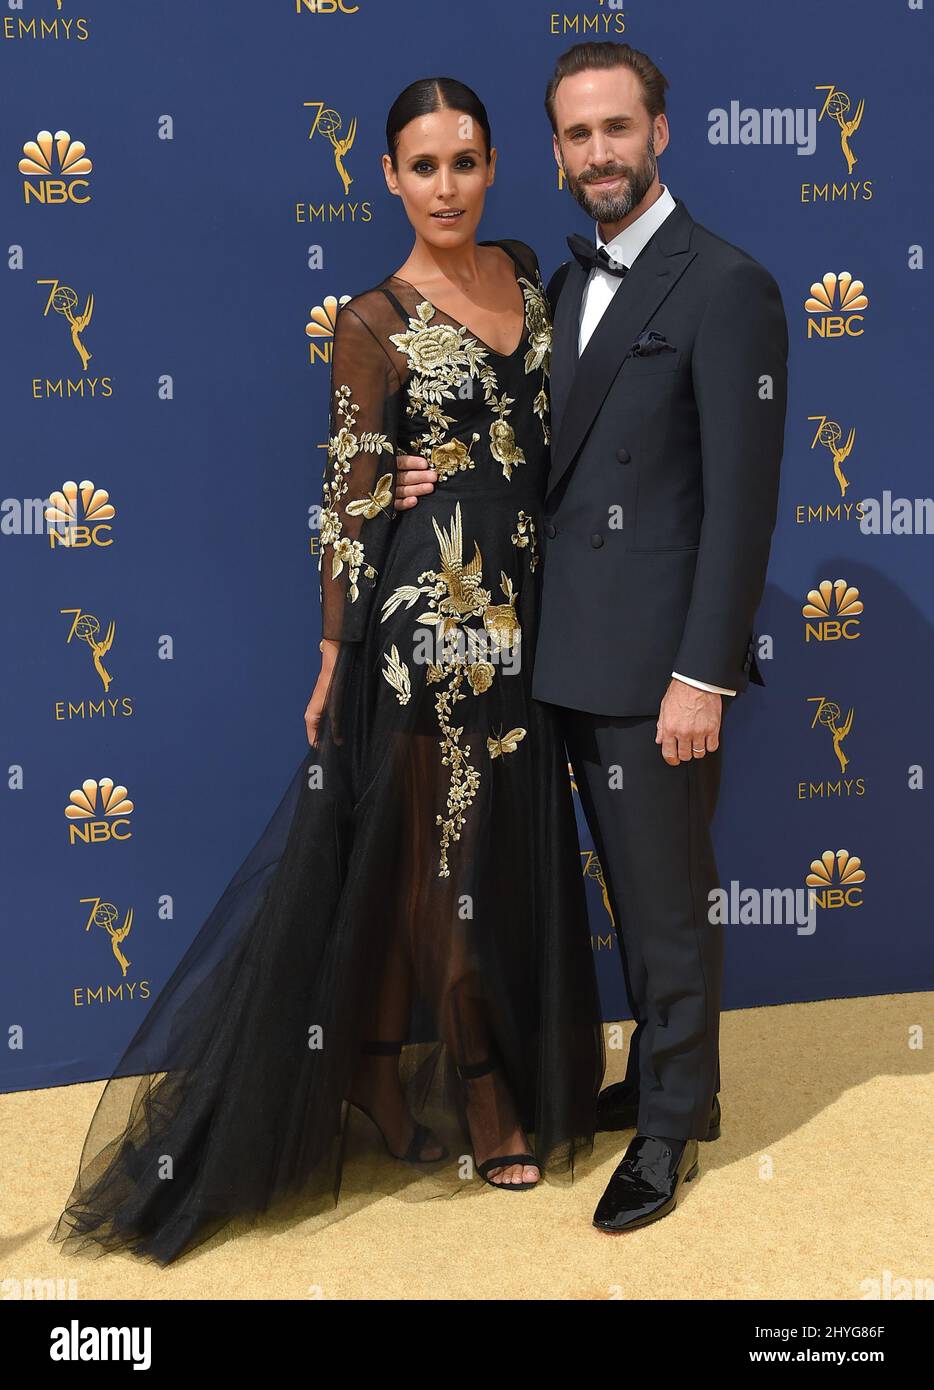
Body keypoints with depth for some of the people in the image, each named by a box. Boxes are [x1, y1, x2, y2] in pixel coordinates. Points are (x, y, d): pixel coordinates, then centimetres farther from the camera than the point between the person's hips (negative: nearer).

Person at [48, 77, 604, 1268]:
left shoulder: (525, 273, 9)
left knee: (515, 851, 14)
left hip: (523, 617, 6)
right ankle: (486, 1109, 21)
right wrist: (334, 664, -7)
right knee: (443, 855, 5)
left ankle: (515, 1073, 33)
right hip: (427, 622, -6)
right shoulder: (373, 325, -7)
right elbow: (351, 504, -8)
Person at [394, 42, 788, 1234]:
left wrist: (703, 676, -18)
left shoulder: (725, 287, -11)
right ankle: (663, 1074, 37)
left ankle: (672, 1124, 24)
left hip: (657, 663, -7)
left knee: (669, 901, 6)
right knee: (631, 893, 19)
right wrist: (446, 474, 0)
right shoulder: (568, 283, 13)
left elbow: (741, 501, -15)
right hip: (575, 653, 7)